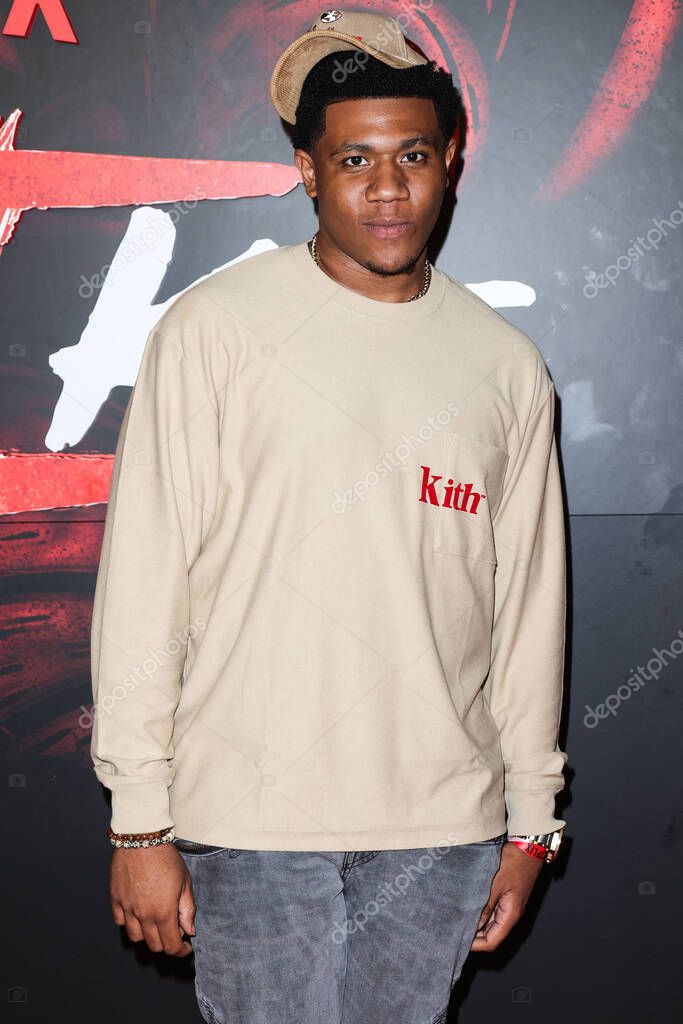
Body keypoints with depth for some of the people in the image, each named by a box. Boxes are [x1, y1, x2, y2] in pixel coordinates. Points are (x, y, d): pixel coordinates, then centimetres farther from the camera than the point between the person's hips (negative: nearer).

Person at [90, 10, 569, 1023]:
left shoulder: (508, 367, 6)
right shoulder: (213, 330, -5)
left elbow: (528, 607, 10)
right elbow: (143, 578, -6)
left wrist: (530, 820, 13)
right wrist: (139, 821, -7)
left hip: (445, 828, 3)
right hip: (251, 820, -3)